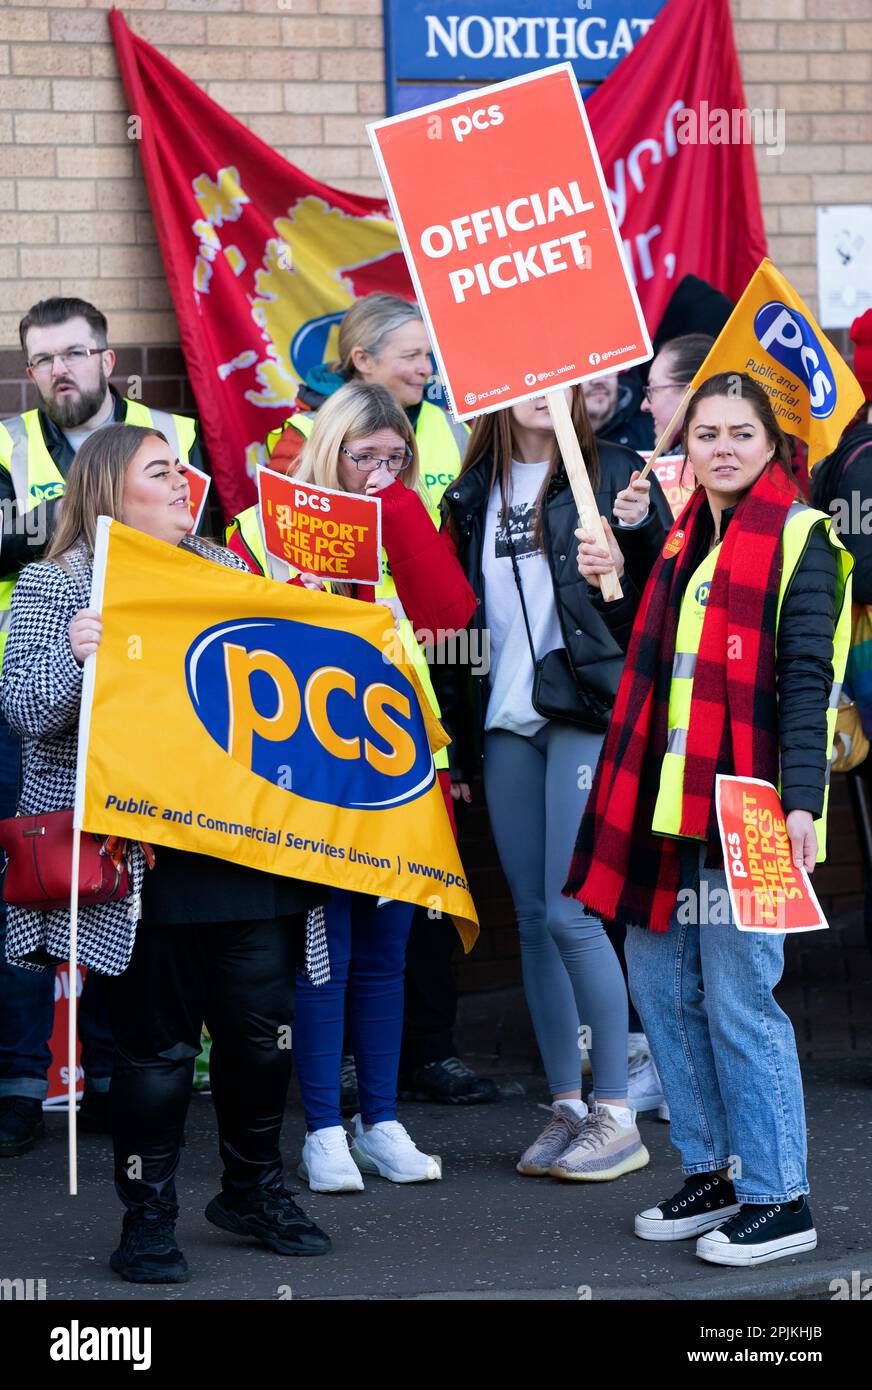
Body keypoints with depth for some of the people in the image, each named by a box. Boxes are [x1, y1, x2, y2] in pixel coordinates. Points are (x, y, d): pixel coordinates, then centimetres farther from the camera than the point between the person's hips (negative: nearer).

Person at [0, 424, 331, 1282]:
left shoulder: (222, 570, 16)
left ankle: (253, 1189, 26)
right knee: (157, 1041, -2)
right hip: (141, 861, -5)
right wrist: (72, 656, -27)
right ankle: (148, 1219, 12)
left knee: (263, 1022, 5)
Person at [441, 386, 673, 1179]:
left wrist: (639, 527, -20)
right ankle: (567, 1107, 15)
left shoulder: (610, 470, 0)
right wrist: (459, 727, 13)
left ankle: (618, 1117, -2)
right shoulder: (474, 491, 13)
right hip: (505, 723, 5)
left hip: (586, 711, -5)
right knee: (533, 917, 6)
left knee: (571, 911, -10)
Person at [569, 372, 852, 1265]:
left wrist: (801, 802, -21)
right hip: (668, 800, 8)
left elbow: (805, 680, -13)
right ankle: (710, 1174, 22)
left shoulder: (799, 539, -6)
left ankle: (778, 1201, 2)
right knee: (661, 984, 9)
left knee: (737, 998, -7)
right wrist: (610, 586, 10)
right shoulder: (683, 539, 16)